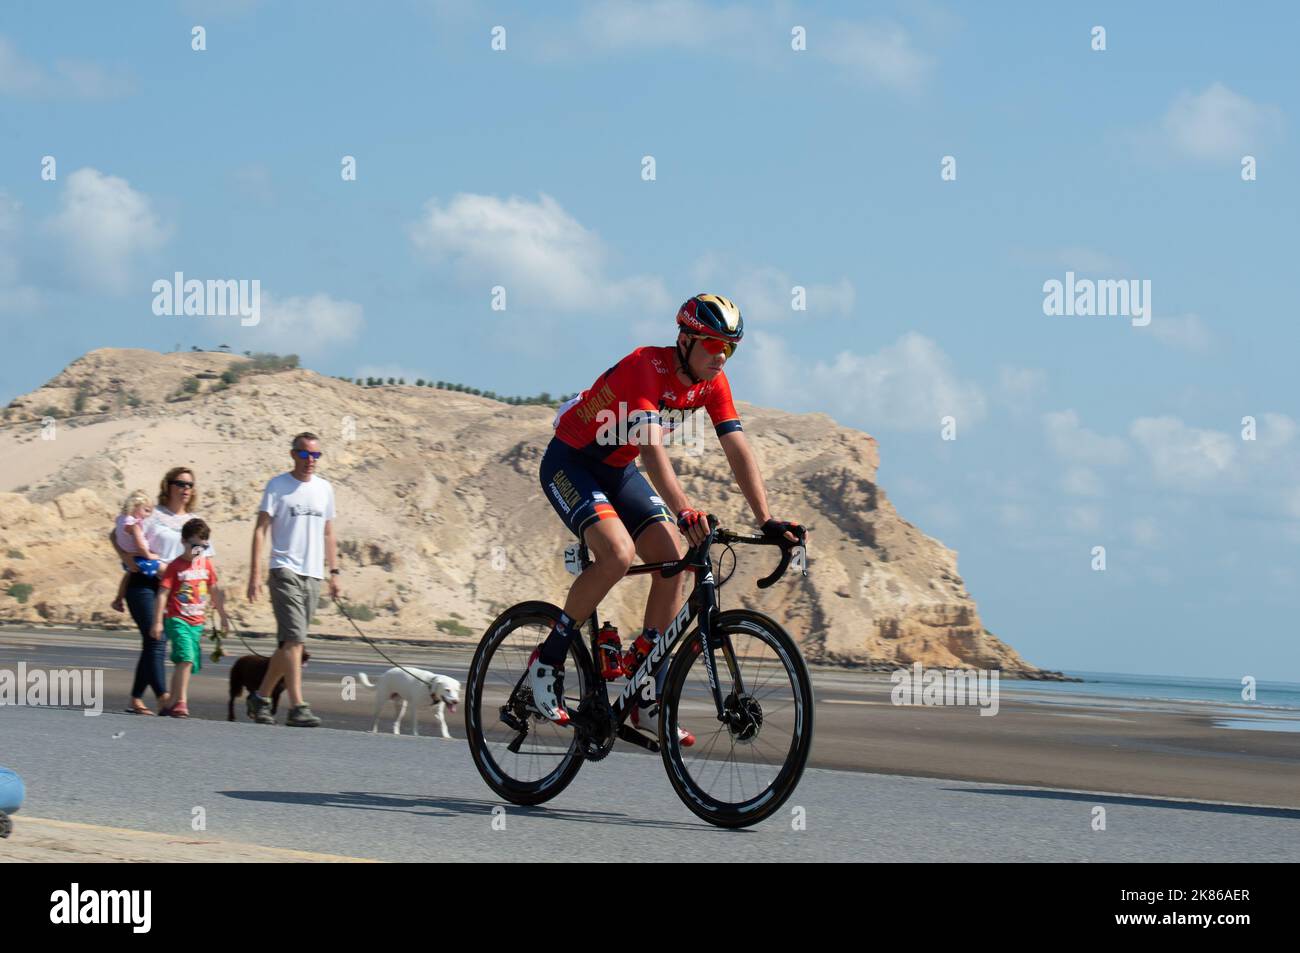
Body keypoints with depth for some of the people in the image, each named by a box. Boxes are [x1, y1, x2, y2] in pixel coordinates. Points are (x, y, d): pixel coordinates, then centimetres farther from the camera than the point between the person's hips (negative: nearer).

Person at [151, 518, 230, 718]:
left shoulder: (206, 564, 9)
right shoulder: (175, 566, -7)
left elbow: (214, 591, 20)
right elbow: (163, 594, -10)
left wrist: (223, 616, 24)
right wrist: (158, 622, -15)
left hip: (197, 622, 6)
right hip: (177, 619, -6)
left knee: (189, 663, 8)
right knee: (185, 659, -21)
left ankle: (172, 703, 19)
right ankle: (180, 702, -21)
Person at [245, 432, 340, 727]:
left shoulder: (325, 489, 15)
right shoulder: (278, 486, -1)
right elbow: (261, 530, -4)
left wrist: (334, 572, 15)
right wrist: (254, 573, -12)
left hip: (313, 575, 6)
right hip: (286, 572, -6)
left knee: (289, 643, 9)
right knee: (294, 639, -15)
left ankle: (260, 697, 22)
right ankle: (297, 707, -19)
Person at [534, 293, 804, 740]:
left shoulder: (712, 383, -8)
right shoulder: (646, 368, -30)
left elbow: (739, 452, -12)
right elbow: (653, 445, -43)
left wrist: (767, 522, -22)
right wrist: (683, 511, -56)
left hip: (618, 470, 8)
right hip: (569, 463, -8)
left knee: (674, 561, -8)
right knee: (618, 553, -30)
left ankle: (648, 701, -2)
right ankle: (548, 660, -12)